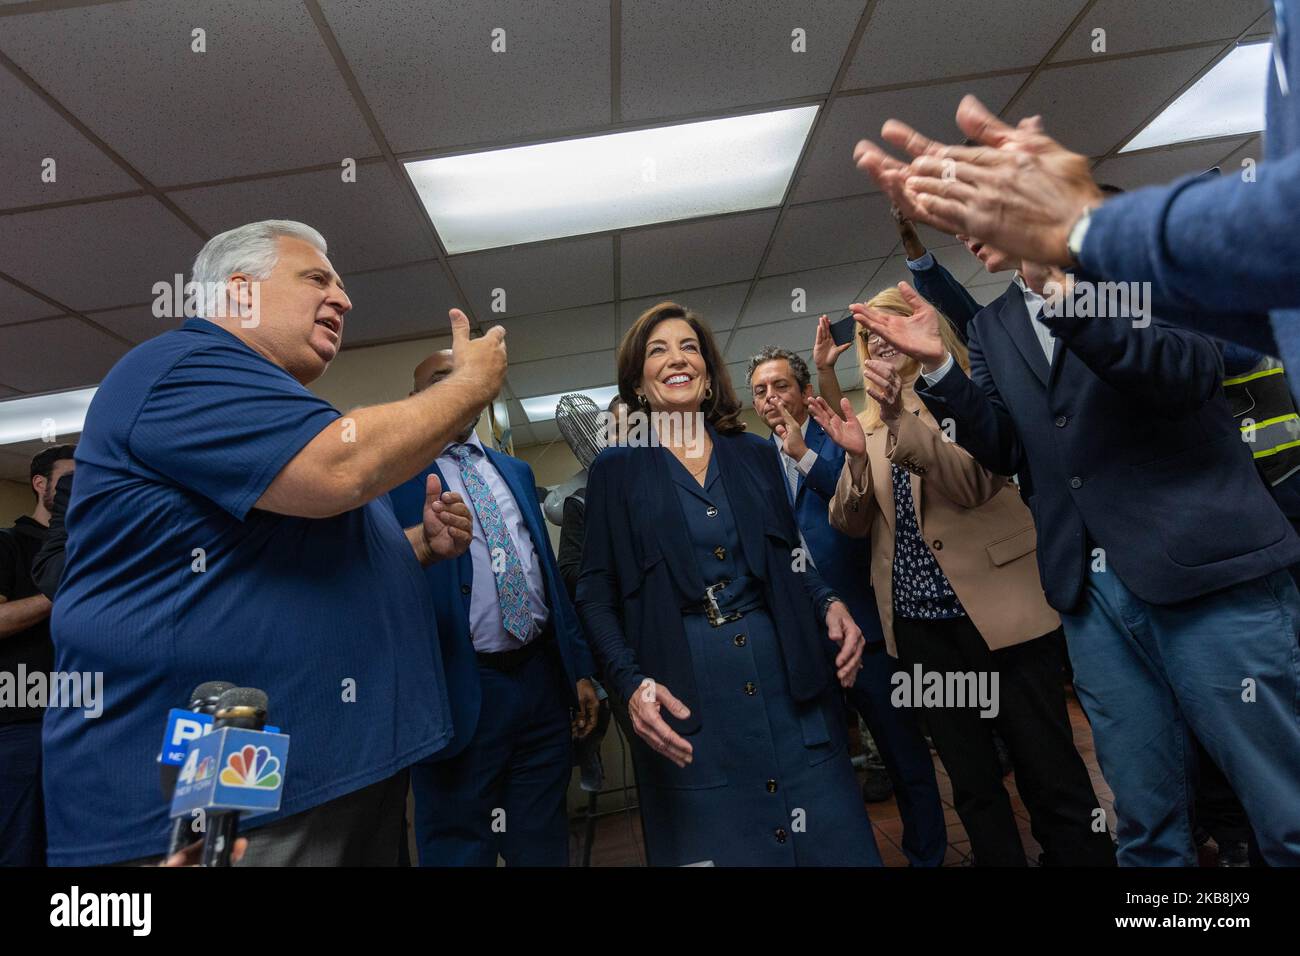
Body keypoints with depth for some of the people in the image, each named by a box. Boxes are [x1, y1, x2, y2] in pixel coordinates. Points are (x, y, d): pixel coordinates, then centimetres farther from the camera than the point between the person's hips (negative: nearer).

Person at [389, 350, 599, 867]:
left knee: (544, 846, 20)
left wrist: (580, 667, 10)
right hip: (462, 690, -5)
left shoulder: (516, 471, 14)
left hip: (543, 678, 5)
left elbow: (549, 570, 13)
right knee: (460, 850, 12)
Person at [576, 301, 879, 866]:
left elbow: (790, 560, 14)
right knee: (715, 841, 9)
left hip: (785, 668, 3)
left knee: (831, 841, 8)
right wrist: (632, 683, -14)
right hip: (683, 688, -2)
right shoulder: (615, 470, 2)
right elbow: (596, 592, -1)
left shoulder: (755, 454, 10)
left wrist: (830, 604, -7)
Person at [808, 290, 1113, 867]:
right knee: (972, 783, 15)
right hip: (918, 622, 4)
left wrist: (901, 414, -28)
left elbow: (974, 481, -16)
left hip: (994, 609, -3)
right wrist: (856, 455, -14)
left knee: (1051, 776, 4)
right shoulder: (869, 423, 10)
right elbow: (850, 524, 4)